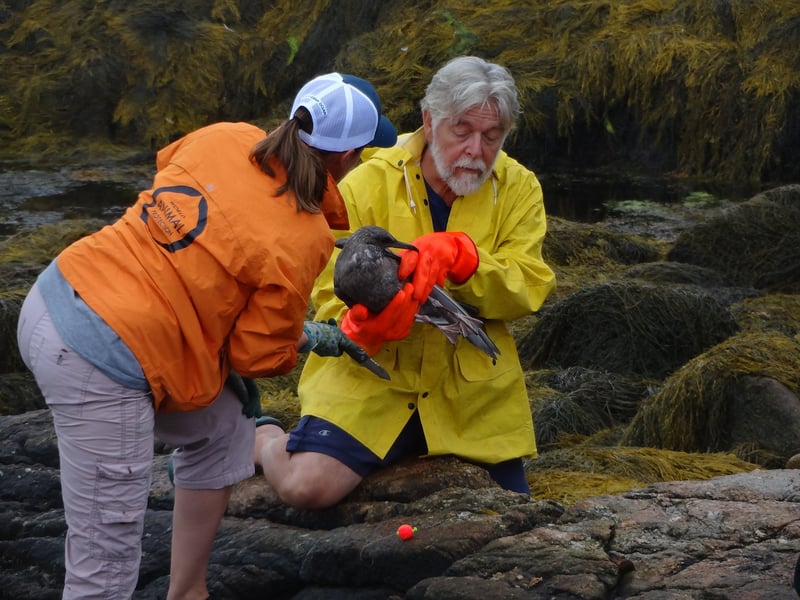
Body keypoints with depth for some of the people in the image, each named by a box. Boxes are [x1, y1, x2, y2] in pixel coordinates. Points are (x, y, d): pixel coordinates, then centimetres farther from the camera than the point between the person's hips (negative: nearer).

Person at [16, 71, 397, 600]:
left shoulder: (227, 137, 2)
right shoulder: (303, 239, -12)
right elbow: (258, 355, -2)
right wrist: (319, 340, 17)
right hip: (104, 363, -9)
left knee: (223, 427, 26)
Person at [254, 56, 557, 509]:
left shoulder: (518, 188, 1)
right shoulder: (369, 184, -6)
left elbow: (529, 288, -11)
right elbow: (331, 292, -5)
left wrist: (456, 256, -31)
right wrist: (364, 327, -30)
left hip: (474, 393, 3)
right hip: (372, 376, -3)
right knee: (306, 486, -22)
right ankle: (265, 441, 15)